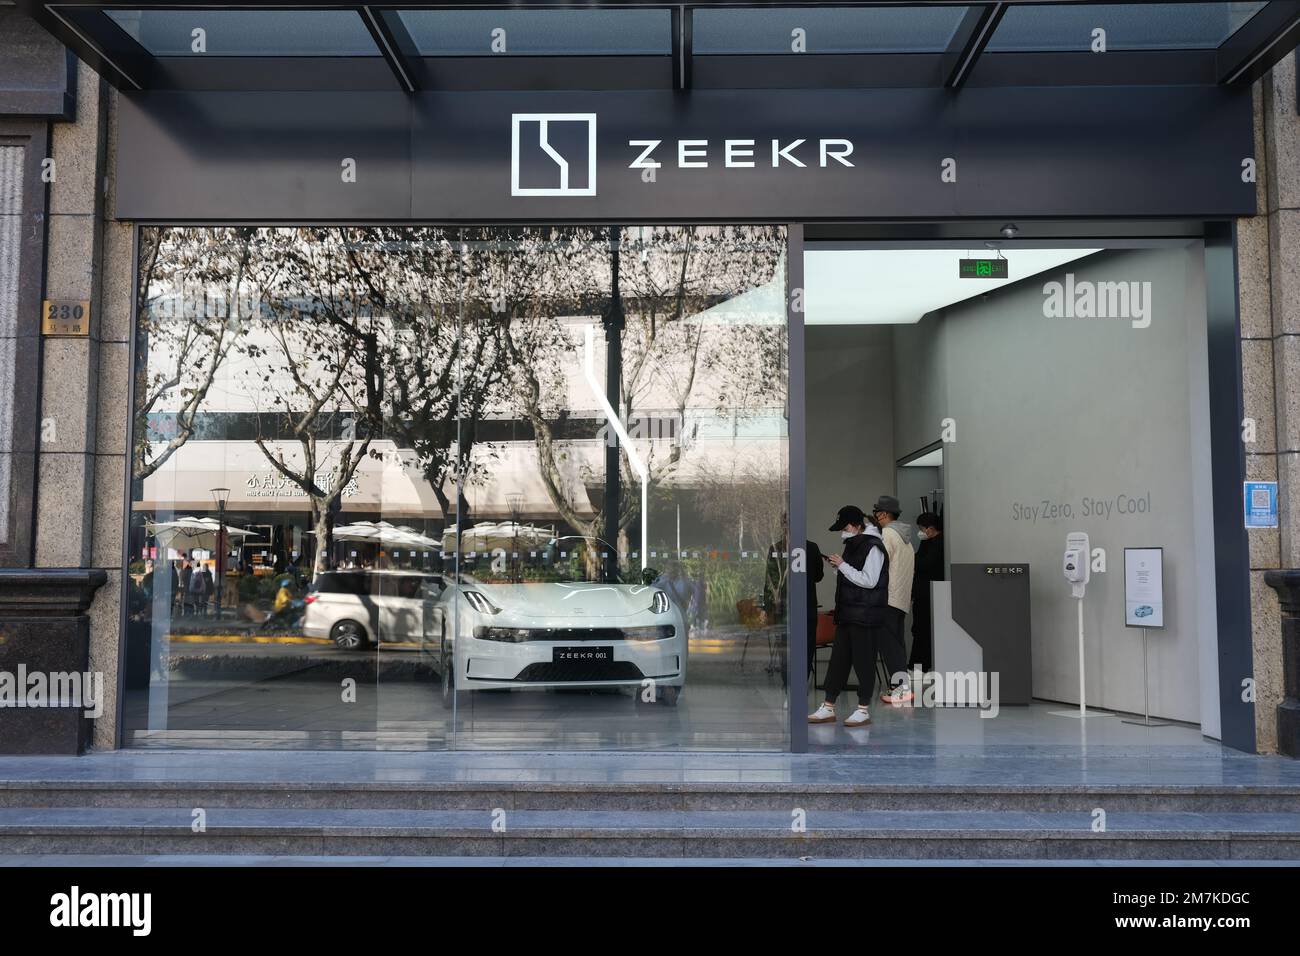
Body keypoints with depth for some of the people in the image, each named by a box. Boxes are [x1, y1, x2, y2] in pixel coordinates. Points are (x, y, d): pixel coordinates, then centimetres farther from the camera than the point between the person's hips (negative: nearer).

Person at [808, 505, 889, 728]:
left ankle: (864, 710, 7)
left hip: (866, 615, -9)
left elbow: (869, 580, -19)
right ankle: (828, 708, 15)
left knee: (863, 661, -2)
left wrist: (843, 565, -16)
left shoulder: (873, 547, -13)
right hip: (847, 613, 9)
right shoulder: (852, 544, 15)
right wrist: (838, 566, 4)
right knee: (838, 659, 9)